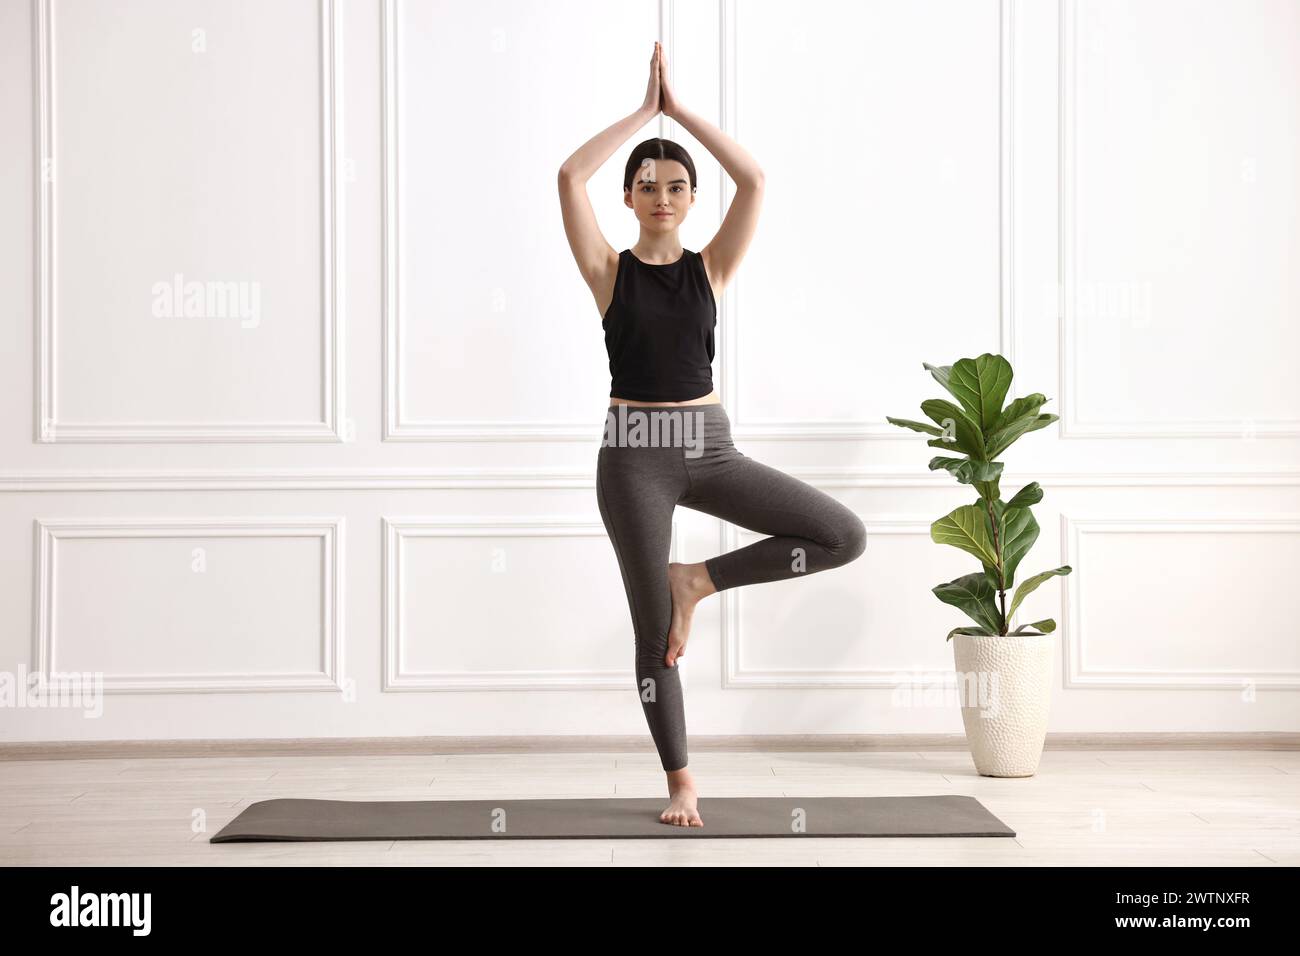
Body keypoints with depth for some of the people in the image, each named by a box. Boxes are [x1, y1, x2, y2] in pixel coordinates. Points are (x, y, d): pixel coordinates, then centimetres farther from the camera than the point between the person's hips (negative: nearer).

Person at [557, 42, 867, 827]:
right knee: (653, 626, 2)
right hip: (635, 453, -2)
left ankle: (701, 581, 4)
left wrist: (681, 109, -6)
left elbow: (754, 181, -9)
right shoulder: (611, 270, 0)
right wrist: (645, 110, -8)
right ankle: (680, 782, 17)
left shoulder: (712, 267, 4)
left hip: (709, 446, 2)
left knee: (845, 537, -11)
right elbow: (571, 178, -13)